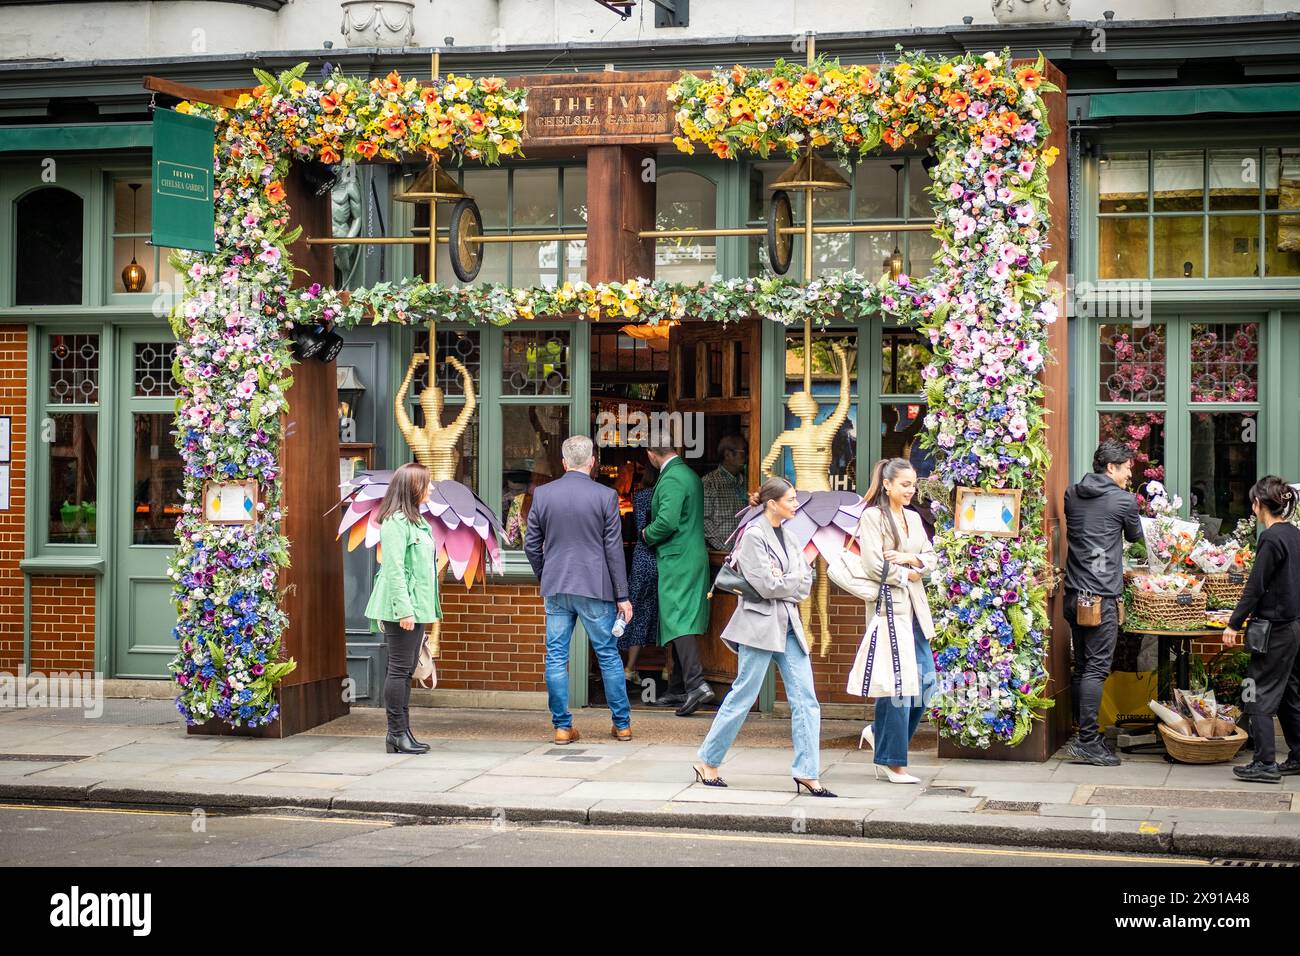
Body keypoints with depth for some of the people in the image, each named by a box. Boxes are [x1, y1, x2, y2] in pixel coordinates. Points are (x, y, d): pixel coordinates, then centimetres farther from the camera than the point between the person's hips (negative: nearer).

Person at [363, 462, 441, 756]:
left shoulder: (416, 520, 17)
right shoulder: (395, 522, -13)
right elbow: (394, 570, -18)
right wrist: (404, 609, -22)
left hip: (416, 607, 10)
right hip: (401, 608, -10)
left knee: (405, 670, 11)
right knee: (399, 669, -6)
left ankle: (402, 732, 15)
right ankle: (397, 734, -2)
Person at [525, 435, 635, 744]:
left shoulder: (542, 494, 0)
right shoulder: (605, 496, -7)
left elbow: (531, 545, 6)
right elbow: (614, 549, -6)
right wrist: (622, 596, -1)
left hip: (556, 589, 2)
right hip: (595, 590, -2)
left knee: (556, 658, 7)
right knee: (608, 655, 9)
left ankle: (562, 726, 7)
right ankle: (622, 724, 15)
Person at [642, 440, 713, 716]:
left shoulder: (671, 479, -15)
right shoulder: (689, 474, 15)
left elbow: (667, 521, -24)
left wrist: (647, 535, -5)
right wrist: (653, 534, 20)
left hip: (677, 561, -10)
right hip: (694, 557, 10)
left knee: (677, 622, -13)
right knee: (679, 624, 14)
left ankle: (696, 684, -24)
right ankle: (679, 688, 19)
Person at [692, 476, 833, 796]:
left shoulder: (789, 536, 14)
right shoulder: (753, 536, -9)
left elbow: (806, 584, 8)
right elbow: (767, 586, -17)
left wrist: (783, 582, -8)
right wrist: (794, 580, -2)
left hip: (788, 624, 8)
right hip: (760, 623, -8)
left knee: (805, 700, 1)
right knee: (743, 695, -1)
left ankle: (806, 773, 4)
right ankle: (707, 762, 13)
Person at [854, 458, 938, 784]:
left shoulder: (913, 518, 16)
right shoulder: (872, 516, -6)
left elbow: (932, 558, 12)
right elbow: (875, 567, -13)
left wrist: (911, 558, -7)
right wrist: (908, 574, -3)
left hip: (915, 607, 8)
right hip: (888, 606, -8)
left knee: (924, 680, 4)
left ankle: (879, 732, 23)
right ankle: (892, 760, 1)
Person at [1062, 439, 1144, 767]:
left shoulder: (1072, 494, 10)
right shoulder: (1124, 500, -6)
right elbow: (1135, 536, 12)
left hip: (1074, 593, 7)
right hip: (1102, 595, -7)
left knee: (1081, 666, 13)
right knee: (1096, 668, -6)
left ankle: (1084, 733, 18)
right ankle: (1087, 741, -8)